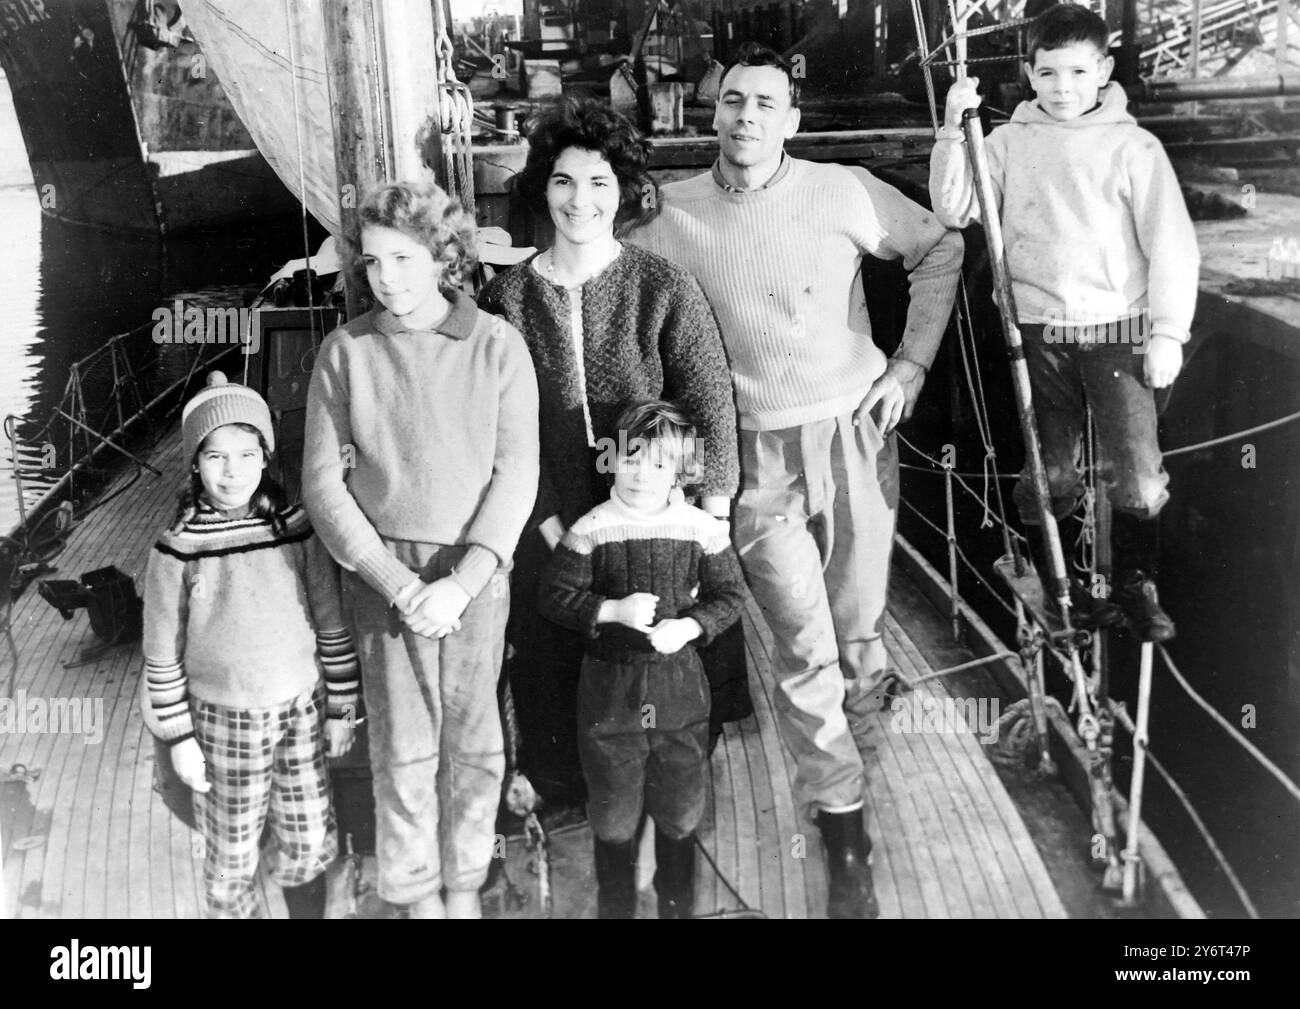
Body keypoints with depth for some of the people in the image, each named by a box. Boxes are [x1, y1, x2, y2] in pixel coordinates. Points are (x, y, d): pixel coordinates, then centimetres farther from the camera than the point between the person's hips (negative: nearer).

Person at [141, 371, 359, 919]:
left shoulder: (298, 532, -9)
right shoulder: (178, 550, -13)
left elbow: (333, 627, -1)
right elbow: (162, 653, -4)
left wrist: (342, 709, 3)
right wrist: (179, 738, -3)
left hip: (302, 709, 2)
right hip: (224, 719, -1)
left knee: (308, 844, 13)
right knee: (231, 855, 12)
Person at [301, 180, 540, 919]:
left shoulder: (497, 344, -4)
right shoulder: (346, 350, -2)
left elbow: (517, 472, -5)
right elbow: (324, 480, -2)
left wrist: (462, 582, -14)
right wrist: (396, 582, -11)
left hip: (477, 569, 0)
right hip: (382, 572, 0)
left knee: (473, 742, 10)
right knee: (403, 746, 7)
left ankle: (465, 886, 30)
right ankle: (419, 894, 26)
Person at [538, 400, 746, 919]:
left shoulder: (701, 529, -4)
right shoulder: (591, 530, -8)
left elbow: (730, 595, 2)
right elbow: (554, 596, -6)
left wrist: (689, 626, -14)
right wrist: (614, 611, -18)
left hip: (680, 686, 1)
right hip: (610, 686, -1)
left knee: (680, 812, 15)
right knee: (613, 815, 11)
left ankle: (678, 904, 35)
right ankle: (615, 905, 31)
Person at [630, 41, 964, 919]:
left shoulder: (843, 192, -4)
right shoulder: (672, 215, 0)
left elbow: (942, 251, 8)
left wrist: (911, 364, 3)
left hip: (855, 433, 1)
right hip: (759, 454, 0)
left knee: (859, 630, 8)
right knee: (805, 646, -4)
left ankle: (846, 752, 34)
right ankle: (844, 830, 9)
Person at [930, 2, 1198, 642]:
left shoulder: (1133, 146, -1)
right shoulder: (1009, 141, 6)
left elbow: (1171, 244, -1)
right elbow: (953, 211, -2)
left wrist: (1167, 332, -6)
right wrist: (953, 130, -11)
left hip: (1117, 330, -1)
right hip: (1037, 331, 2)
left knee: (1139, 478, -5)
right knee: (1049, 475, 8)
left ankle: (1135, 584, 18)